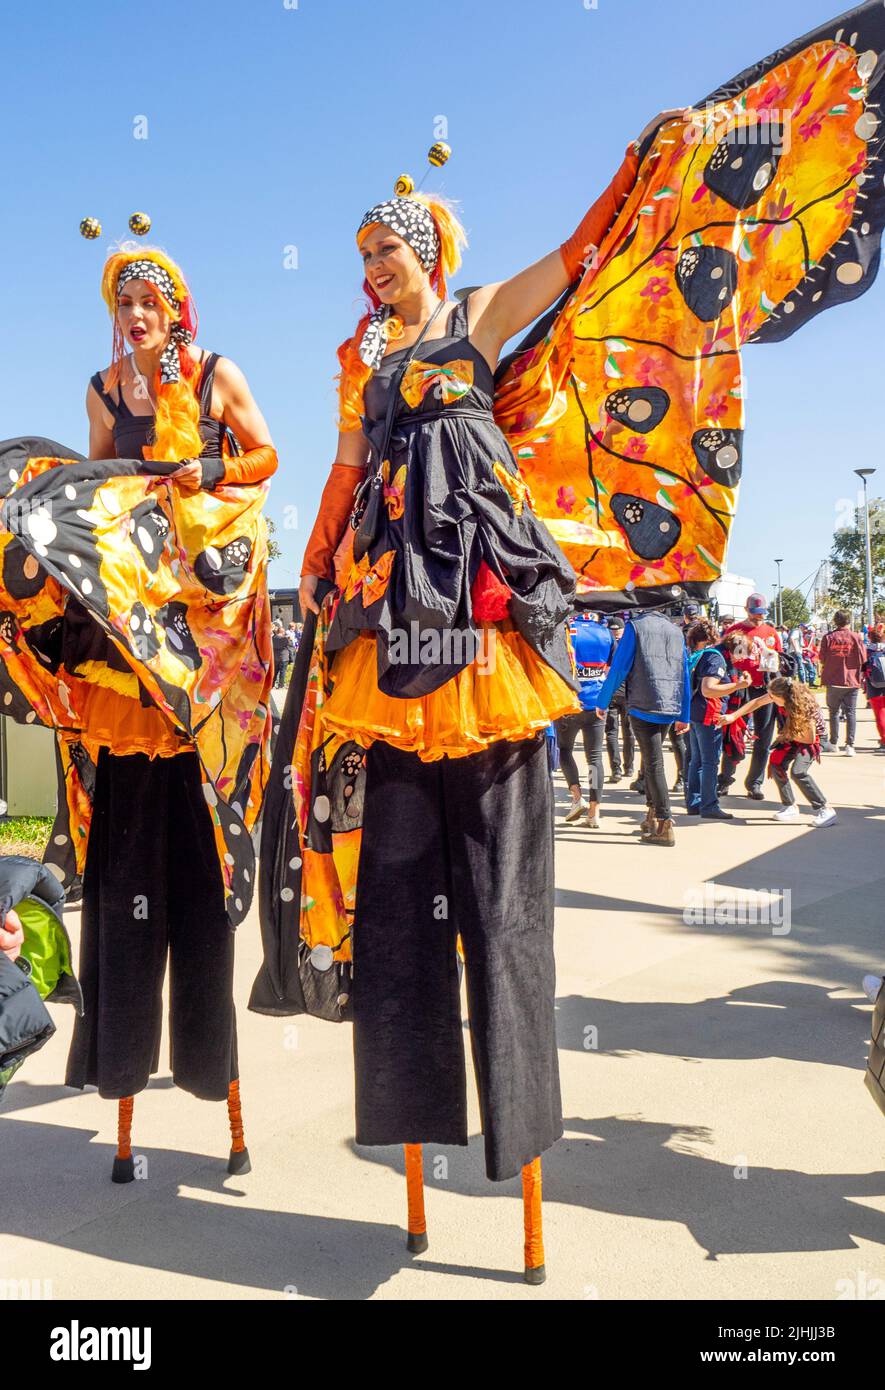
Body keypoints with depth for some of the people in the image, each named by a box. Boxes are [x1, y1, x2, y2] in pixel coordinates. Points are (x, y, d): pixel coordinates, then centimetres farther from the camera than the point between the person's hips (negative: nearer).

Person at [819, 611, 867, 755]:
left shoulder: (828, 637, -5)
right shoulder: (857, 637, -6)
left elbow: (822, 659, -2)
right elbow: (863, 660, -3)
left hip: (833, 681, 1)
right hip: (852, 681, -1)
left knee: (834, 712, 15)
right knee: (851, 713, 3)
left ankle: (834, 743, 20)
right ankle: (849, 745, -5)